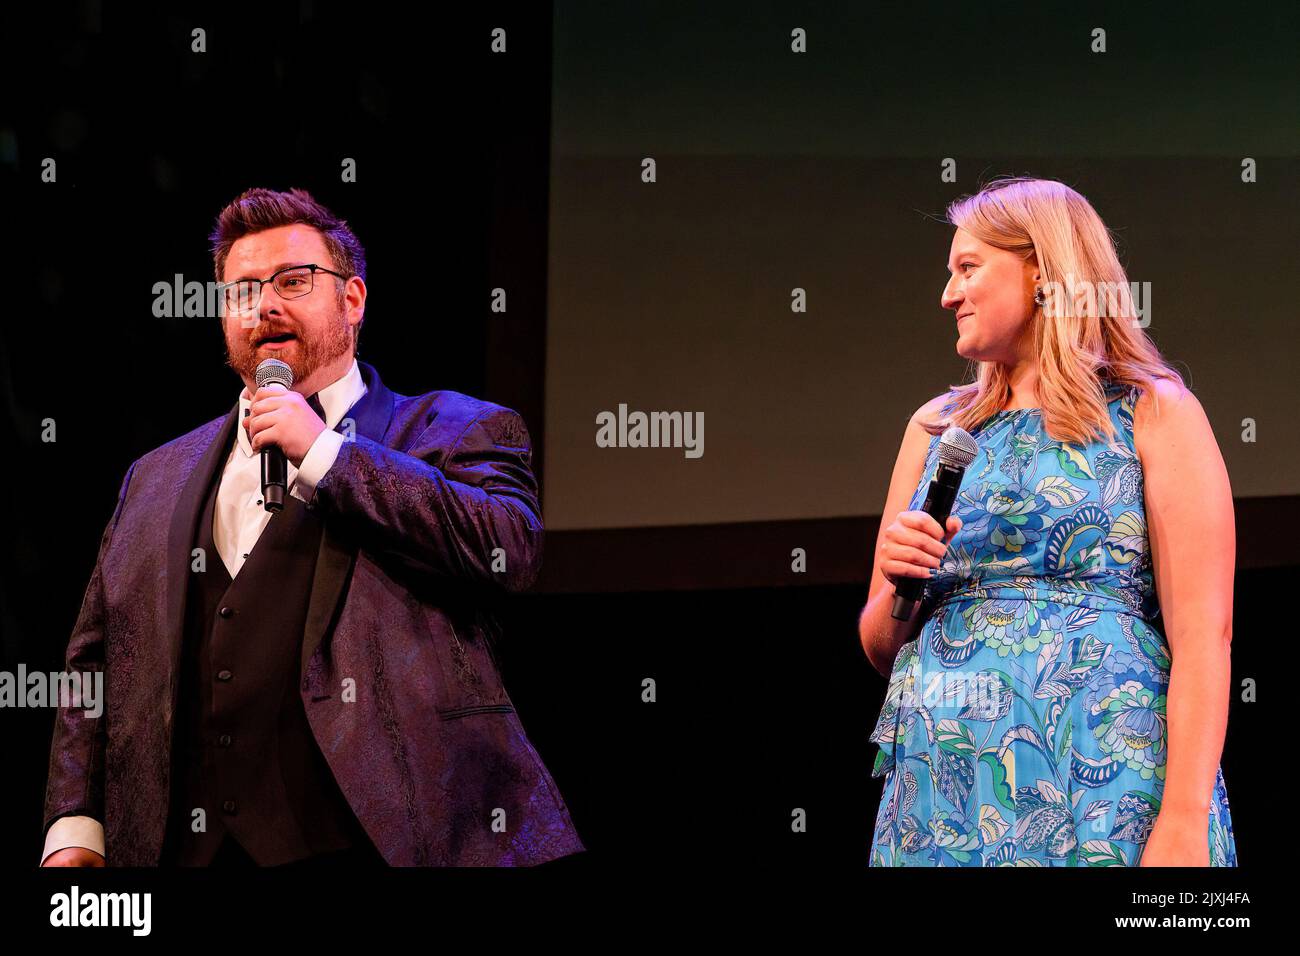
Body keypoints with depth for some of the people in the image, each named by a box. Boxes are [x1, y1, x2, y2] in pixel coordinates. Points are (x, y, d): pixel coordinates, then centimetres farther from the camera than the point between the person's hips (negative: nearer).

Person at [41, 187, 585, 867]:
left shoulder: (450, 430, 6)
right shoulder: (156, 479, 19)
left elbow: (512, 549, -13)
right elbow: (92, 665, 18)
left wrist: (325, 452, -9)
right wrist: (75, 826, 4)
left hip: (378, 841, -4)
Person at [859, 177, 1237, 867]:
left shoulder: (1154, 414, 1)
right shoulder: (936, 427, 16)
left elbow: (1202, 635, -9)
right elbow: (882, 649, 19)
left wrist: (1184, 825, -20)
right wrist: (896, 582, -3)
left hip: (1100, 791, -4)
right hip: (938, 797, 4)